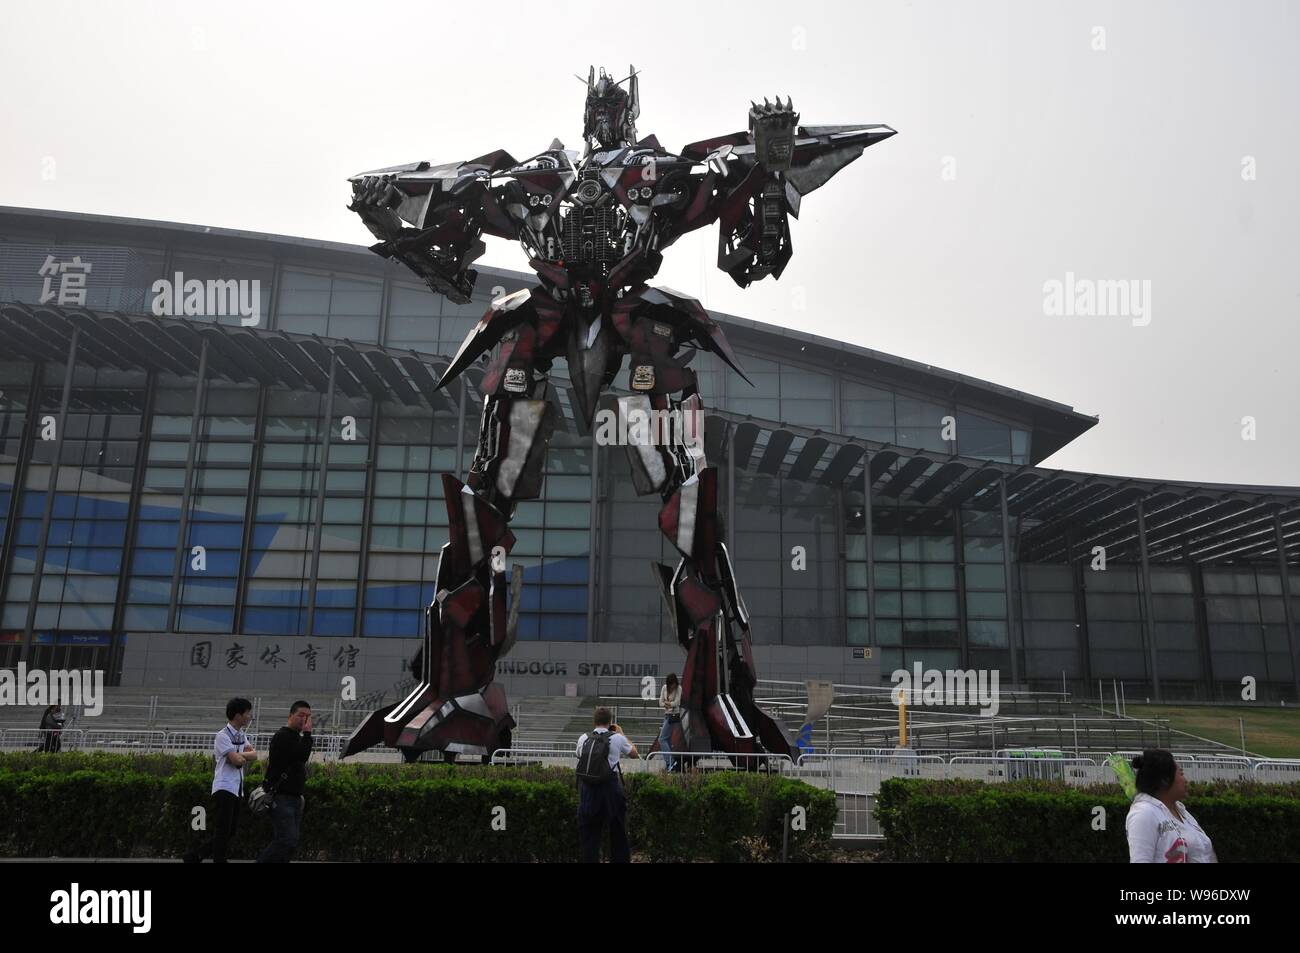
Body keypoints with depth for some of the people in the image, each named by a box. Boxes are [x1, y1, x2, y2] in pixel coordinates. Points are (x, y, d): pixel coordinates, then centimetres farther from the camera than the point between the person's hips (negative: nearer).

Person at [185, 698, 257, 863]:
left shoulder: (242, 735, 16)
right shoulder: (223, 736, -10)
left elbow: (254, 755, 5)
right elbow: (237, 760, -18)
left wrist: (240, 755, -13)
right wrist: (246, 756, 3)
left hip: (238, 790, 8)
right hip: (224, 788, -8)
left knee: (231, 831, 10)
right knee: (222, 831, -7)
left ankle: (193, 856, 21)